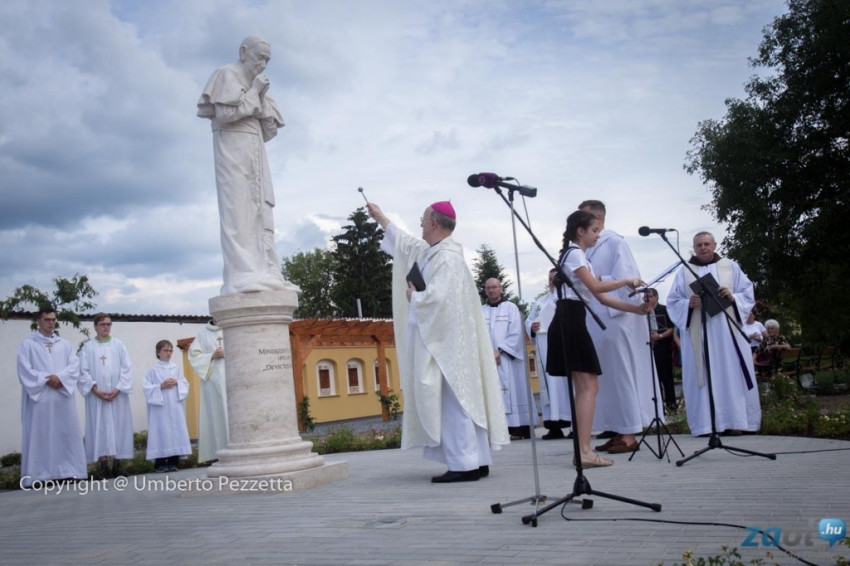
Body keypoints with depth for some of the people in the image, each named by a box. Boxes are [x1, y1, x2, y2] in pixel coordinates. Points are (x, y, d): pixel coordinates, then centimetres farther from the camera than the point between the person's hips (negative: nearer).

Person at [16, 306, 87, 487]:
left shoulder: (64, 344, 14)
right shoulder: (27, 344, 3)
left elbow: (75, 365, 4)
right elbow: (25, 371, -7)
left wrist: (60, 377, -13)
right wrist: (46, 379, -14)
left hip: (63, 397, 4)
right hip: (39, 397, -3)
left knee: (67, 433, 3)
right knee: (39, 435, -3)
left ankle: (69, 470, 9)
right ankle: (38, 474, 2)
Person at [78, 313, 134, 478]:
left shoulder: (118, 344, 8)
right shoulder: (88, 347, 6)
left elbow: (127, 368, 2)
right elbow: (83, 371, 0)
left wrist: (118, 389, -9)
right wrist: (96, 390, -11)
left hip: (118, 394, 1)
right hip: (96, 396, -1)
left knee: (118, 426, 0)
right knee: (99, 427, -1)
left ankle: (117, 464, 4)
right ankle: (103, 465, 1)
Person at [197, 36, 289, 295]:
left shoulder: (256, 84, 24)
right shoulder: (227, 74, 3)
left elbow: (270, 130, 17)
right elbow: (225, 113, -14)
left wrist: (262, 97, 4)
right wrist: (253, 92, -5)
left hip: (255, 152, 8)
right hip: (233, 148, -8)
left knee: (260, 211, -1)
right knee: (238, 209, -16)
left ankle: (263, 274, -5)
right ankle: (242, 277, -23)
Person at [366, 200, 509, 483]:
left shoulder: (447, 258, -16)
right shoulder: (432, 252, 14)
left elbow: (436, 298, -27)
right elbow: (407, 242, 32)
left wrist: (413, 296, -7)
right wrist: (381, 218, 43)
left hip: (446, 341, -10)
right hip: (441, 340, 10)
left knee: (451, 401, -7)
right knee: (460, 400, 10)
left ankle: (465, 464, -4)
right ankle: (476, 460, 15)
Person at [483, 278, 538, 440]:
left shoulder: (511, 308, 6)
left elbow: (516, 334, -4)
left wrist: (500, 350, -13)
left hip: (508, 358, -3)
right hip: (488, 360, 3)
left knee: (513, 390, -4)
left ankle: (519, 429, -3)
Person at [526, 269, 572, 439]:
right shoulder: (540, 302, 24)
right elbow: (528, 321, 16)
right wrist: (531, 327, -6)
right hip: (545, 348, 4)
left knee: (567, 381, -8)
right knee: (549, 383, 0)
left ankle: (576, 422, -6)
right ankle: (554, 425, 2)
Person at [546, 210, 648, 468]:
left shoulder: (578, 256, 23)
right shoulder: (574, 253, -6)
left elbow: (602, 297, 17)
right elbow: (595, 286, -19)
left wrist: (635, 309, 7)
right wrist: (626, 281, -5)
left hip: (572, 322, 10)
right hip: (570, 321, -10)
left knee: (585, 387, 7)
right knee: (589, 386, -12)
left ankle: (582, 449, 8)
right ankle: (584, 451, -14)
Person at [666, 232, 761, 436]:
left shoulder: (730, 267, 12)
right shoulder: (684, 272, 11)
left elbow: (748, 294, 9)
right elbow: (673, 302, 6)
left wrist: (733, 297, -12)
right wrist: (688, 304, -14)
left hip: (727, 331, 1)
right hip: (698, 334, 0)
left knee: (732, 375, -2)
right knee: (702, 376, -4)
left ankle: (735, 421, 1)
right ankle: (705, 424, -5)